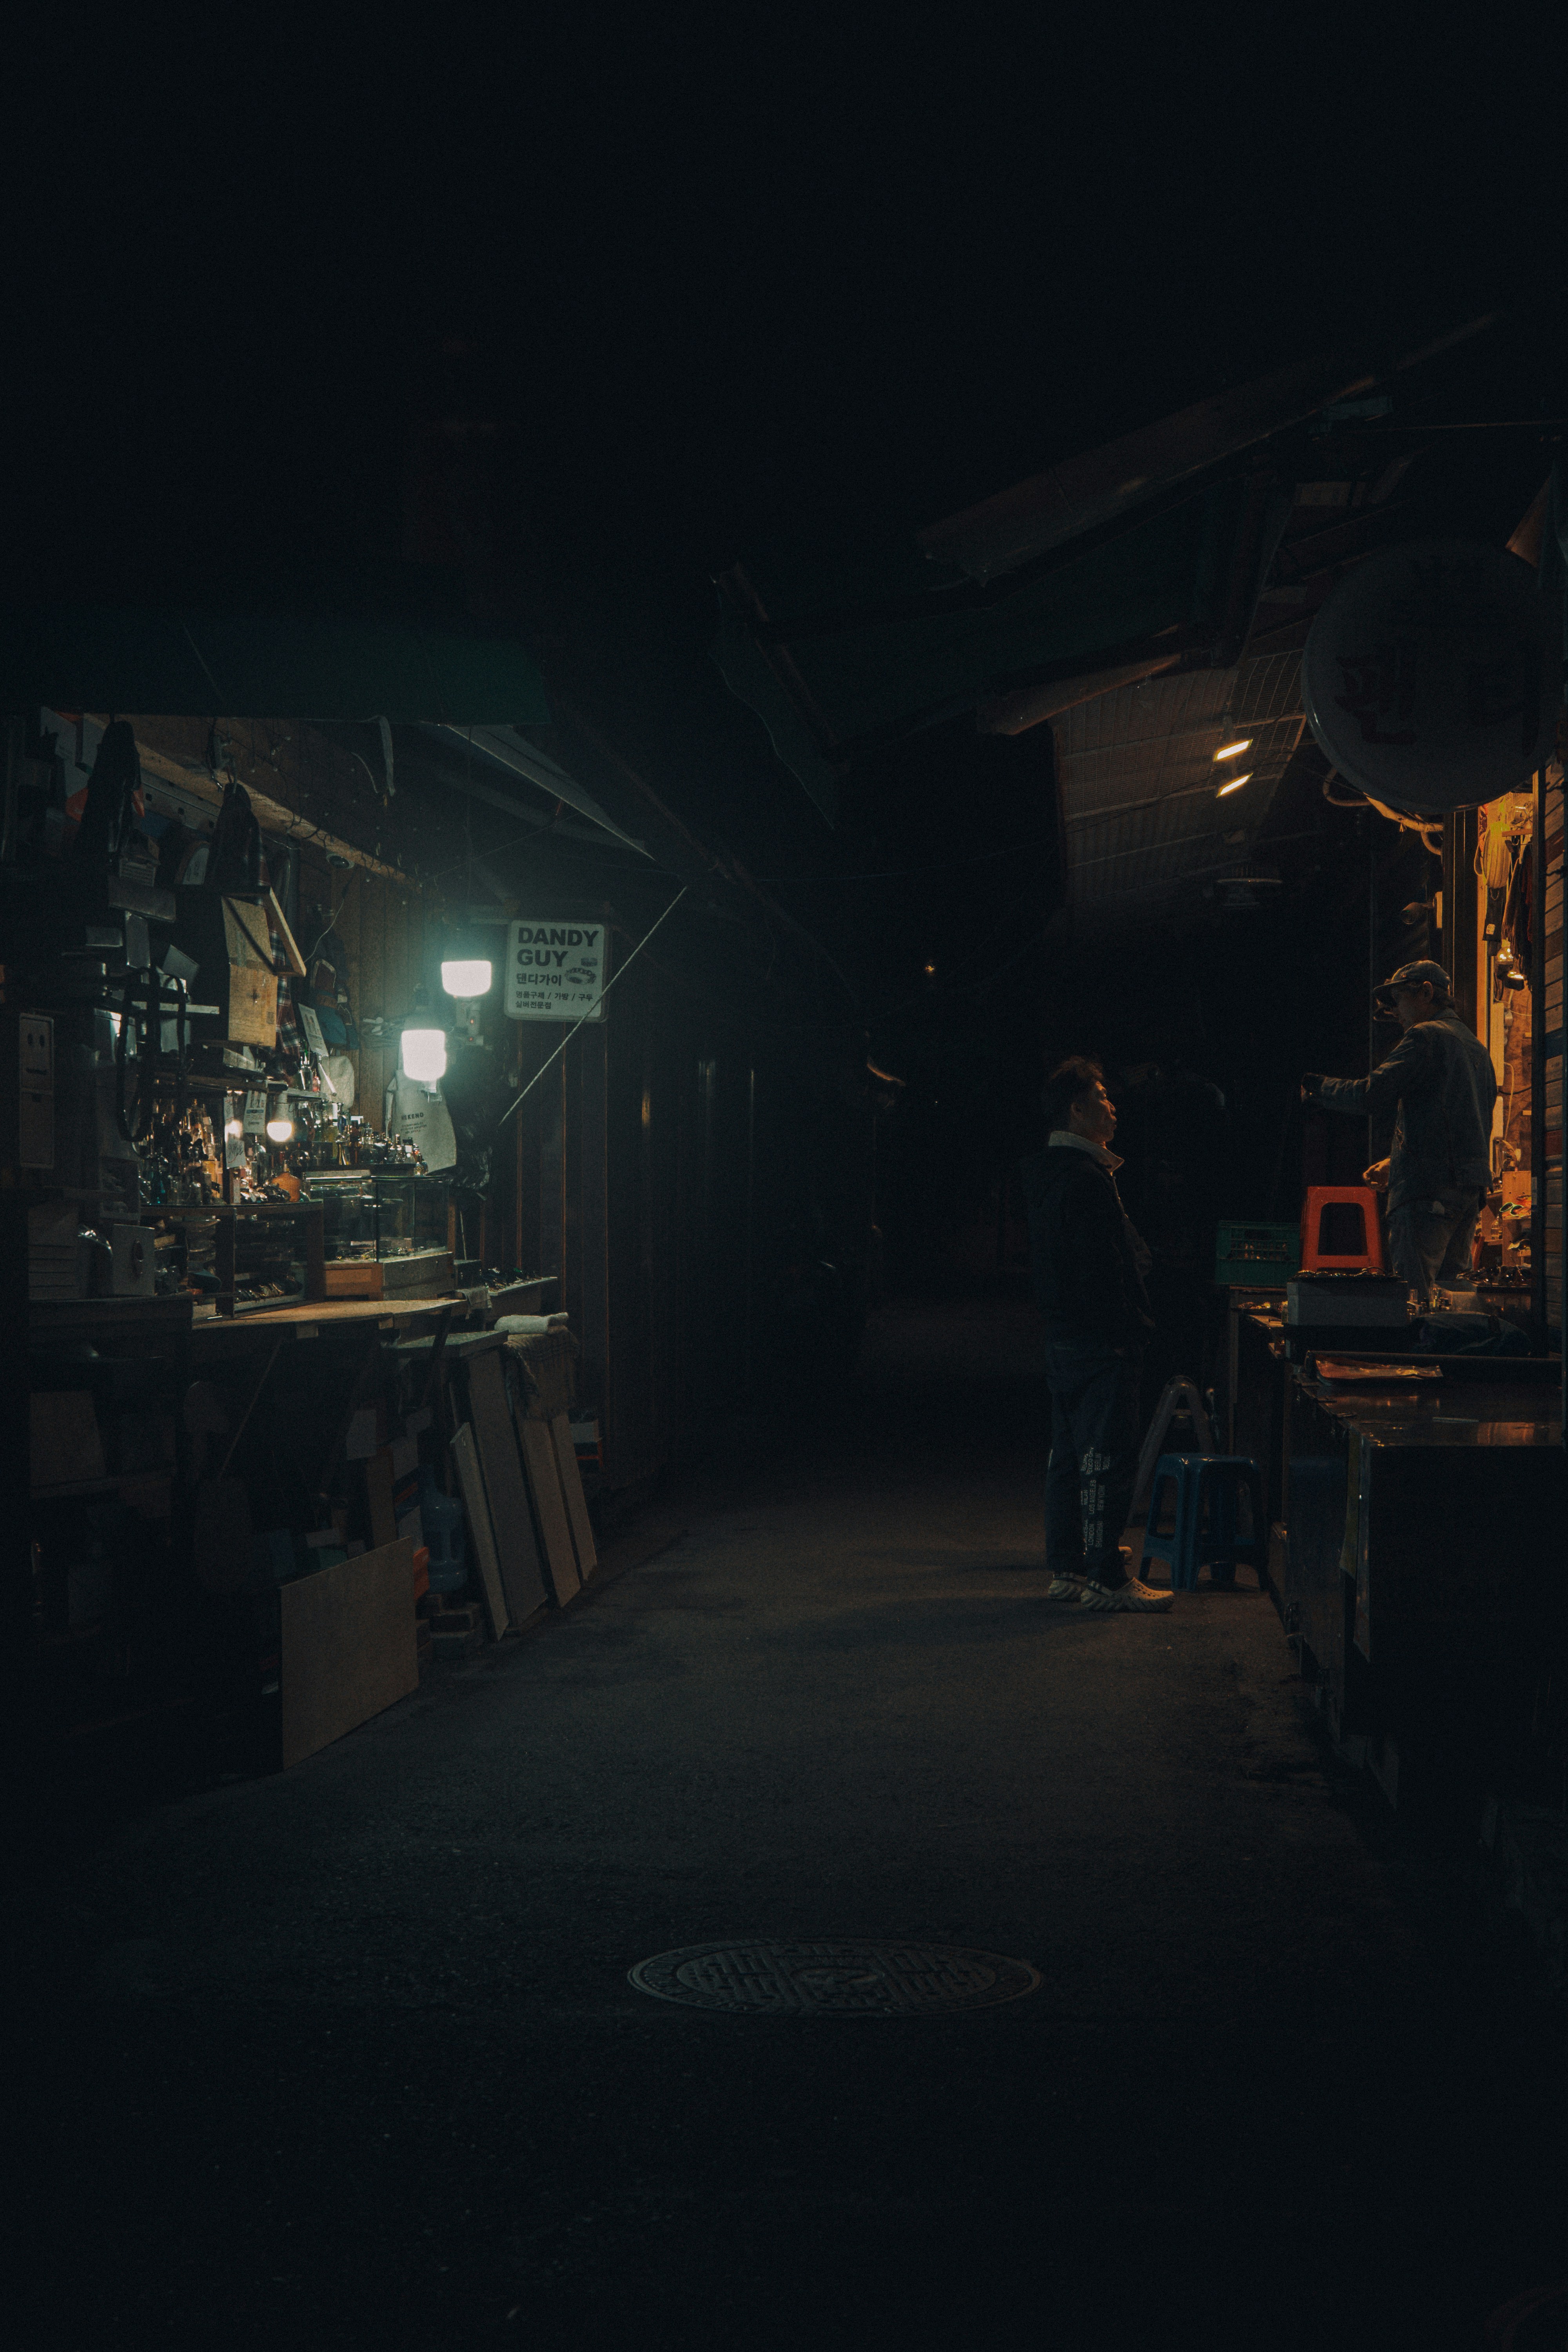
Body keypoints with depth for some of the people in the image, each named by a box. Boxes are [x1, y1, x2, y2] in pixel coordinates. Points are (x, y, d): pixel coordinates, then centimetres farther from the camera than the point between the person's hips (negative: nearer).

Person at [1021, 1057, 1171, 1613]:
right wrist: (1130, 1331, -17)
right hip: (1100, 1339, -10)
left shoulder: (1047, 1176, 15)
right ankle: (1105, 1578, -5)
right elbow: (1103, 1270, -20)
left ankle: (1067, 1568, 19)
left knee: (1069, 1454, 13)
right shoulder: (1087, 1181, -17)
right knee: (1108, 1459, -7)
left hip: (1064, 1336, 10)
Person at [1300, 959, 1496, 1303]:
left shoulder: (1426, 1036, -6)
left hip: (1429, 1187, -9)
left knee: (1413, 1296, -13)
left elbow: (1371, 1096, -15)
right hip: (1471, 1188, 9)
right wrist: (1396, 1163, 29)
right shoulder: (1477, 1048, 23)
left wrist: (1317, 1088, 2)